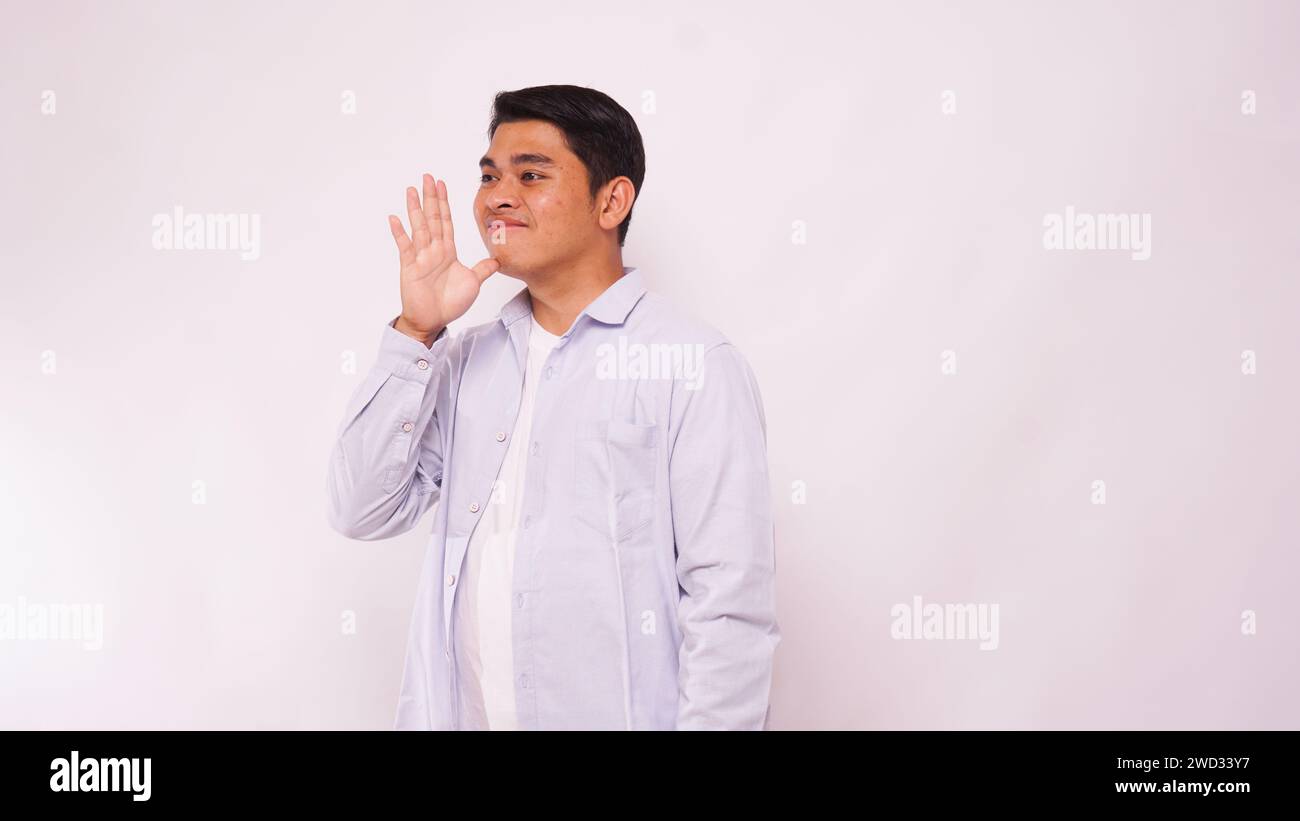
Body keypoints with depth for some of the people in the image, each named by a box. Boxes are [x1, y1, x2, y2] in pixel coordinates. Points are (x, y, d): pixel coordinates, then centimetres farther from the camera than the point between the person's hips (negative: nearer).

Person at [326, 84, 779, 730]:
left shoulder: (694, 364, -12)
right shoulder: (465, 359, 7)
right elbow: (361, 513, 0)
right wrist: (415, 333, -6)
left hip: (616, 713, -5)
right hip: (458, 711, 5)